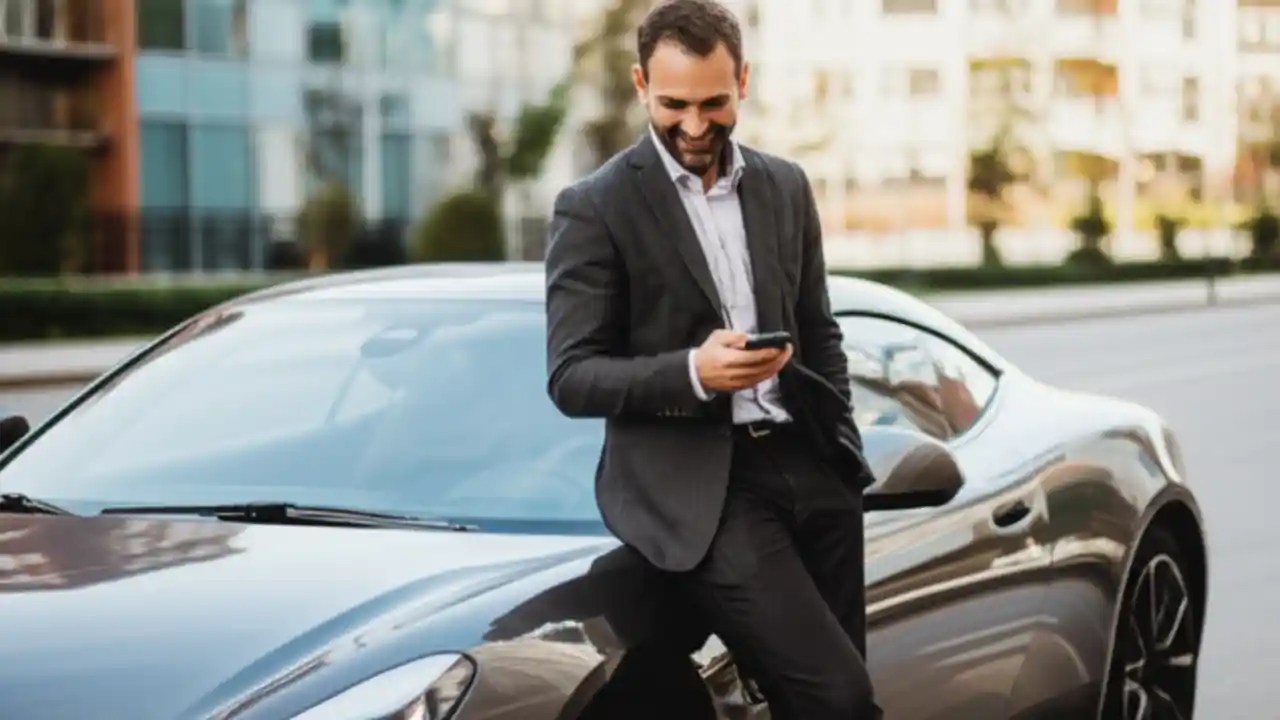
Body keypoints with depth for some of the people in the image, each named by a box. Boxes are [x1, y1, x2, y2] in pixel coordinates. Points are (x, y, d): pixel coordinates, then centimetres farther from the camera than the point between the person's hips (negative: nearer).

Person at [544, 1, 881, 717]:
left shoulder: (786, 186, 12)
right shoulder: (595, 208, -5)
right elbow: (572, 378, -8)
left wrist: (845, 452, 10)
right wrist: (692, 374, -23)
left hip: (803, 467, 6)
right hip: (695, 486, -5)